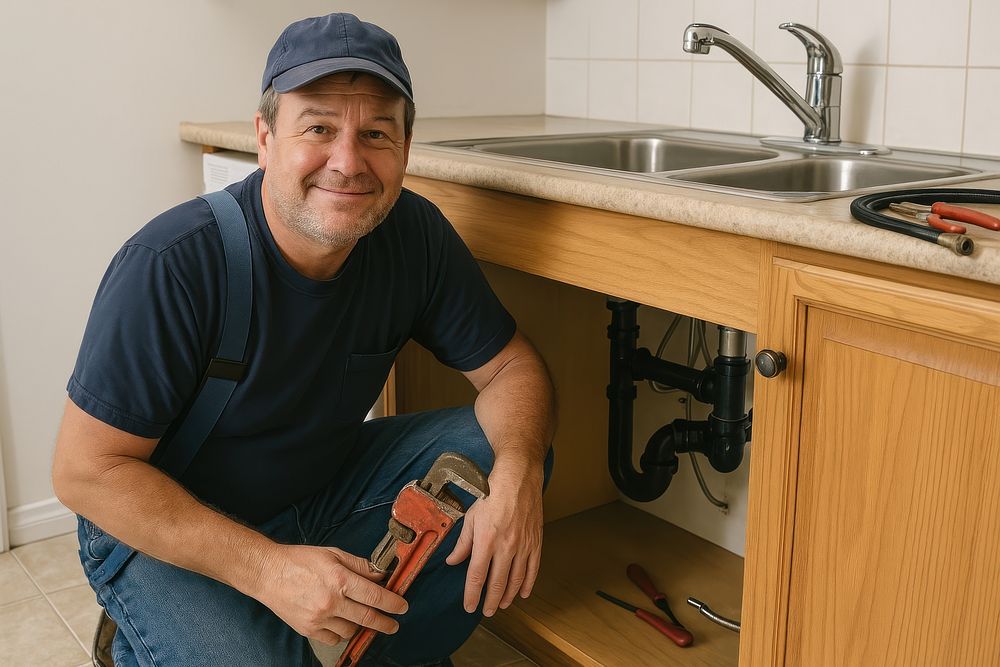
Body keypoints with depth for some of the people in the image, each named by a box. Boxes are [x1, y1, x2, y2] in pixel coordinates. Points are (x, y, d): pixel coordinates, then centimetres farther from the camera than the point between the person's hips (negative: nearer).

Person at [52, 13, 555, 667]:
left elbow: (511, 365, -4)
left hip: (326, 487, 5)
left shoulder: (415, 234, -12)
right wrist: (267, 569, -33)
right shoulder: (171, 267, -27)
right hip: (169, 533, -4)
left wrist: (516, 477, -27)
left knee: (498, 457, -12)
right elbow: (87, 470, -23)